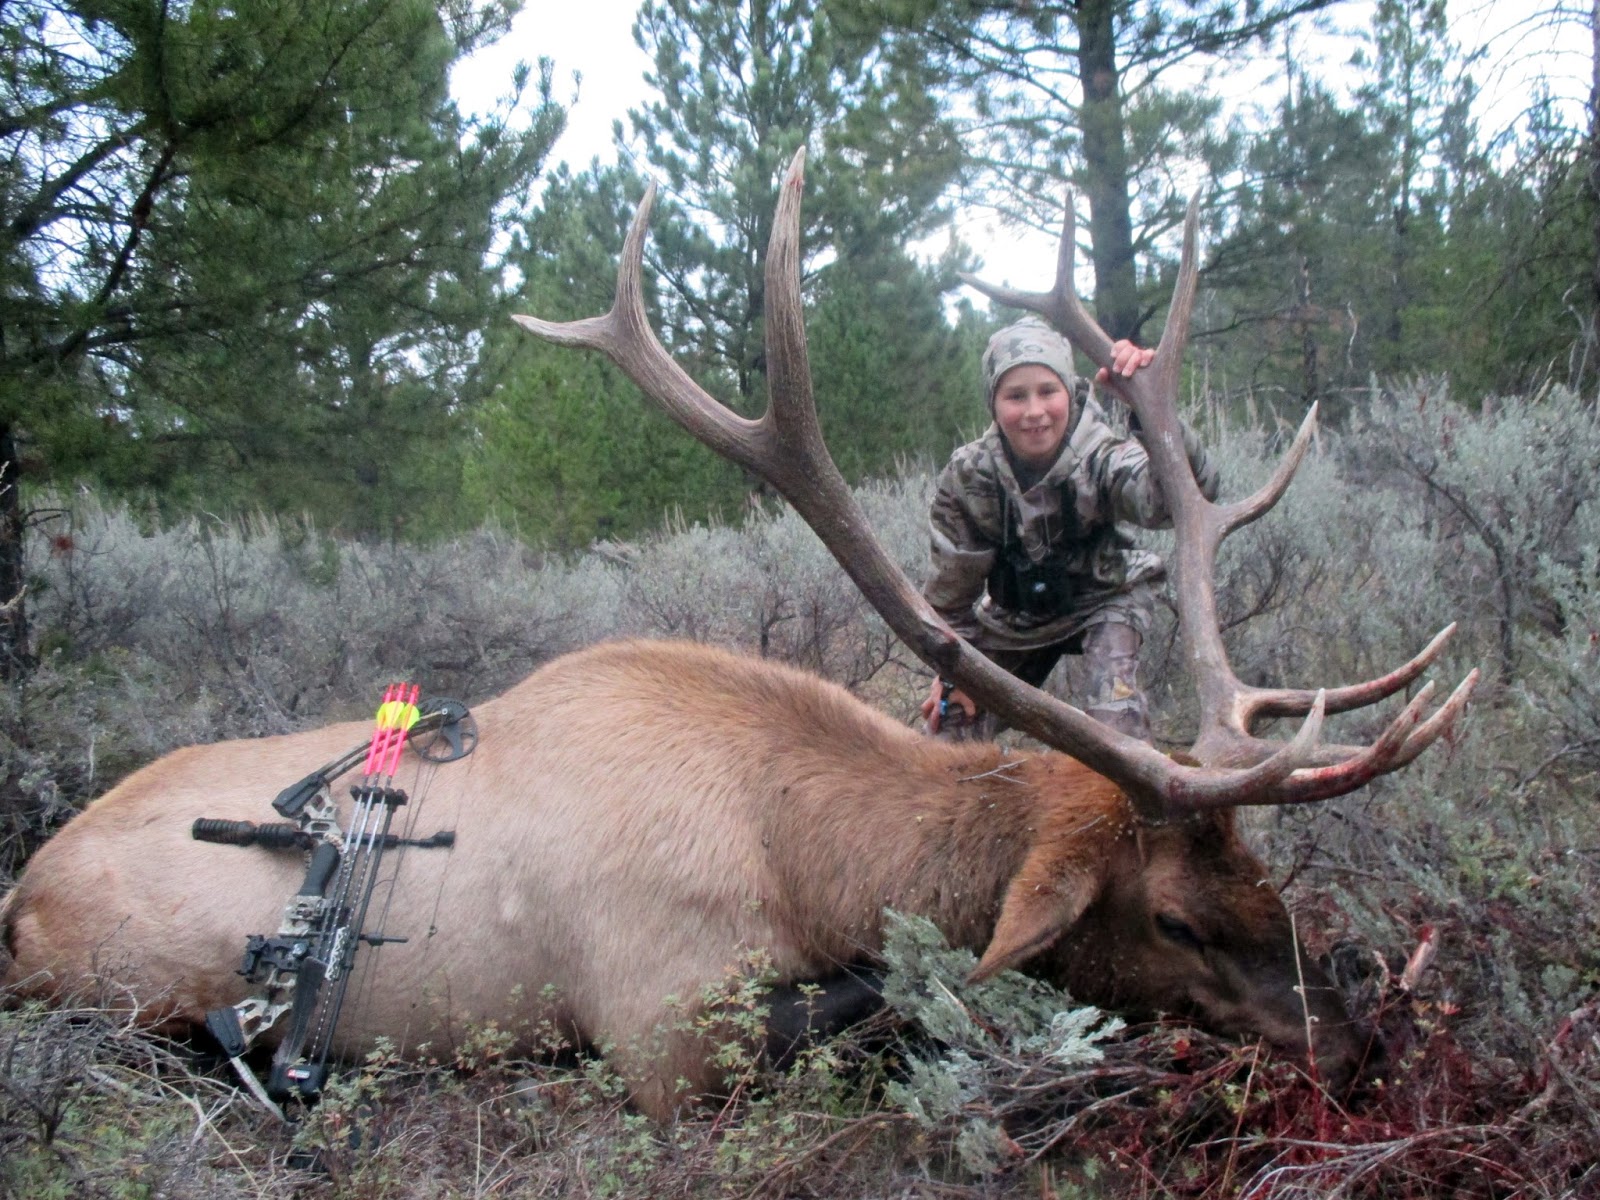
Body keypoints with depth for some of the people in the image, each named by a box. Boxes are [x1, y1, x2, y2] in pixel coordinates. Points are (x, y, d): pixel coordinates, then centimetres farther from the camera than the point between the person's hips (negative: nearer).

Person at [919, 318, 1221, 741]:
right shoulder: (968, 475, -23)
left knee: (1114, 714, -28)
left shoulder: (1101, 458, -31)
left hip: (1102, 597, -3)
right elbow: (953, 581, -9)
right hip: (1013, 612, 3)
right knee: (953, 730, 5)